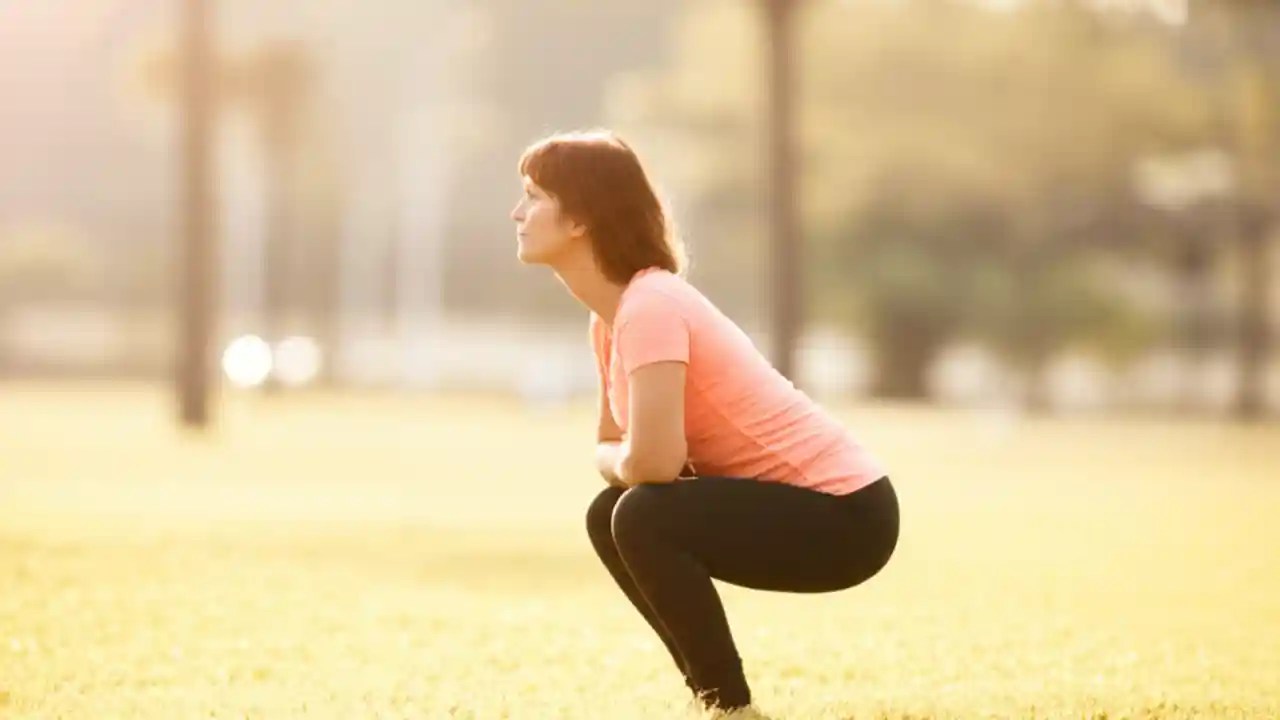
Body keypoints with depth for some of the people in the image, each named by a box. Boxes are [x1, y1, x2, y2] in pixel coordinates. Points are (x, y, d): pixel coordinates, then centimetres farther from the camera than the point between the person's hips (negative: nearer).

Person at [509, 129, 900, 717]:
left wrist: (615, 462, -8)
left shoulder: (650, 308, -21)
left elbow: (653, 460, -31)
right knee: (611, 515, 11)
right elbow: (614, 446, 14)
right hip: (801, 500, 9)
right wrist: (620, 461, -9)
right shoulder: (610, 315, 7)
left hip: (844, 514, -9)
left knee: (644, 517, -22)